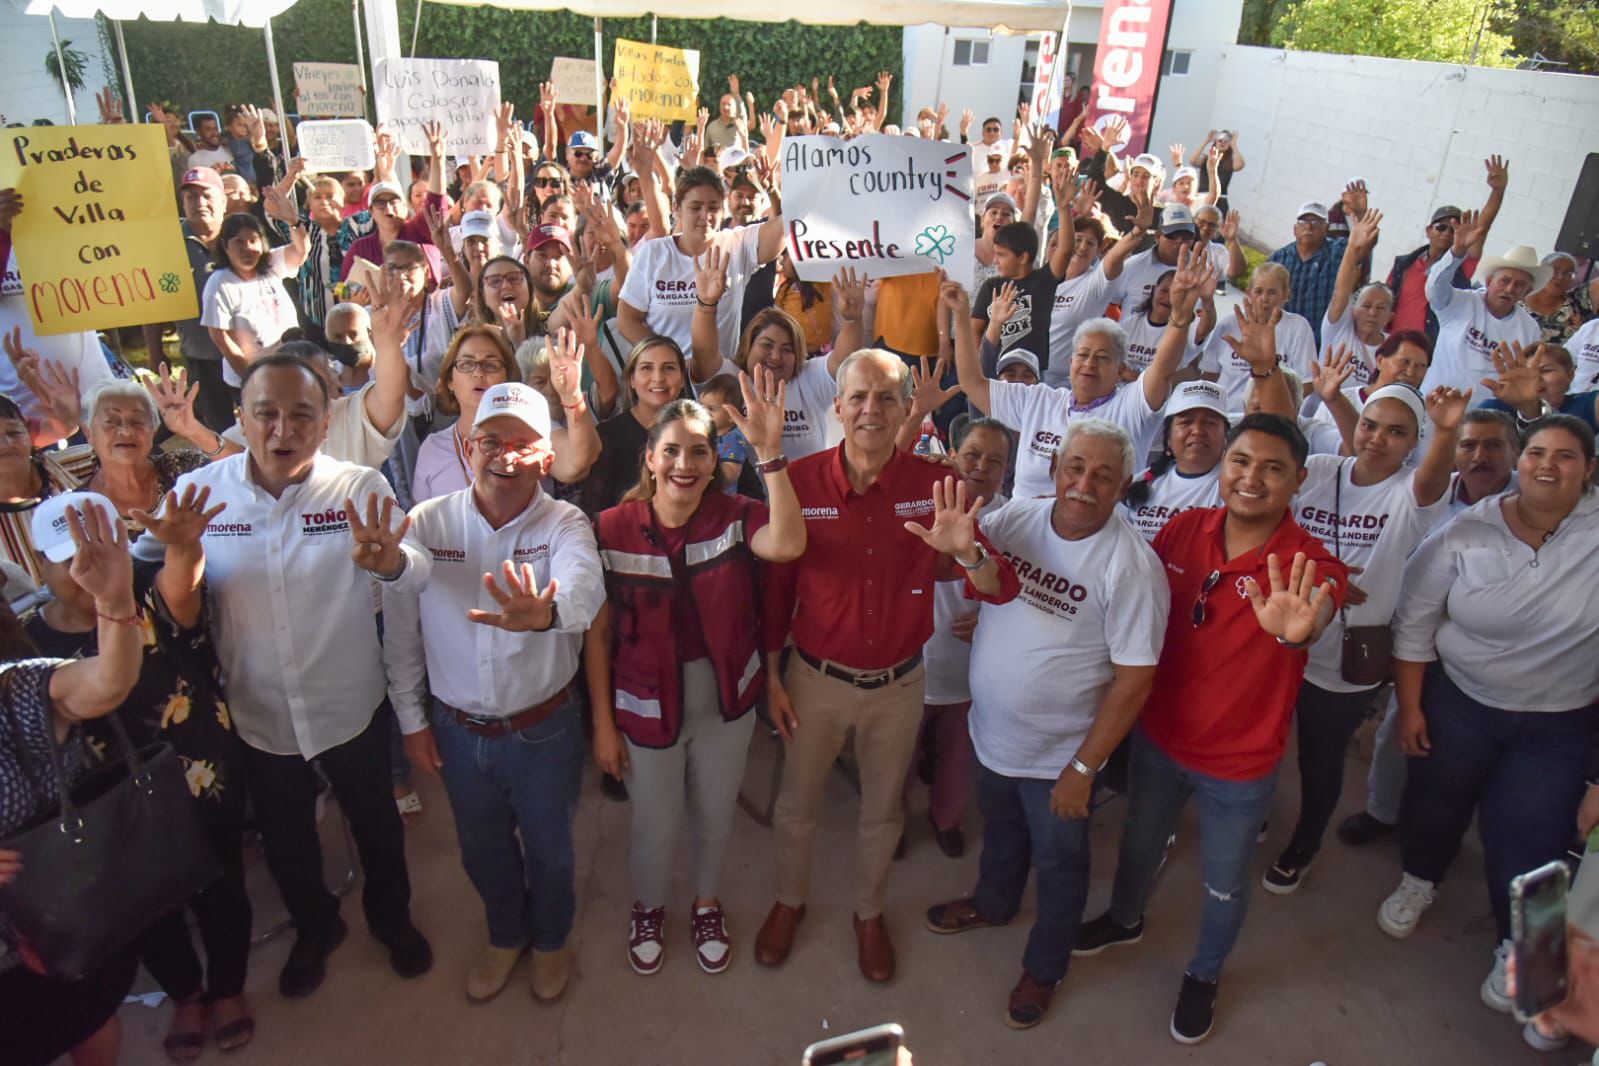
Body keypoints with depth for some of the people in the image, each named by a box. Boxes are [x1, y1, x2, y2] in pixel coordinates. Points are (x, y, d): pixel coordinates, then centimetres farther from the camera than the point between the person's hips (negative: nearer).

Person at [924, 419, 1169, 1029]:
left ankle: (1045, 967, 45)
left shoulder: (1131, 565, -24)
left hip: (1057, 756, -5)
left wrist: (1083, 767, -18)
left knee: (1058, 865, 19)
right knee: (999, 832, 31)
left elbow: (1134, 680, -21)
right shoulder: (1016, 519, -9)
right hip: (991, 733, 5)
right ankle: (993, 903, 60)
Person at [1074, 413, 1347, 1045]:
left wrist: (1297, 628, -69)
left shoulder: (1309, 565, -24)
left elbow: (1318, 613, -47)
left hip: (1239, 764, -3)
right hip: (1159, 737, 3)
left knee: (1224, 886, 20)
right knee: (1140, 843, 28)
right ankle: (1124, 920, 59)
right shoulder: (1183, 530, -12)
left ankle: (1204, 975, 50)